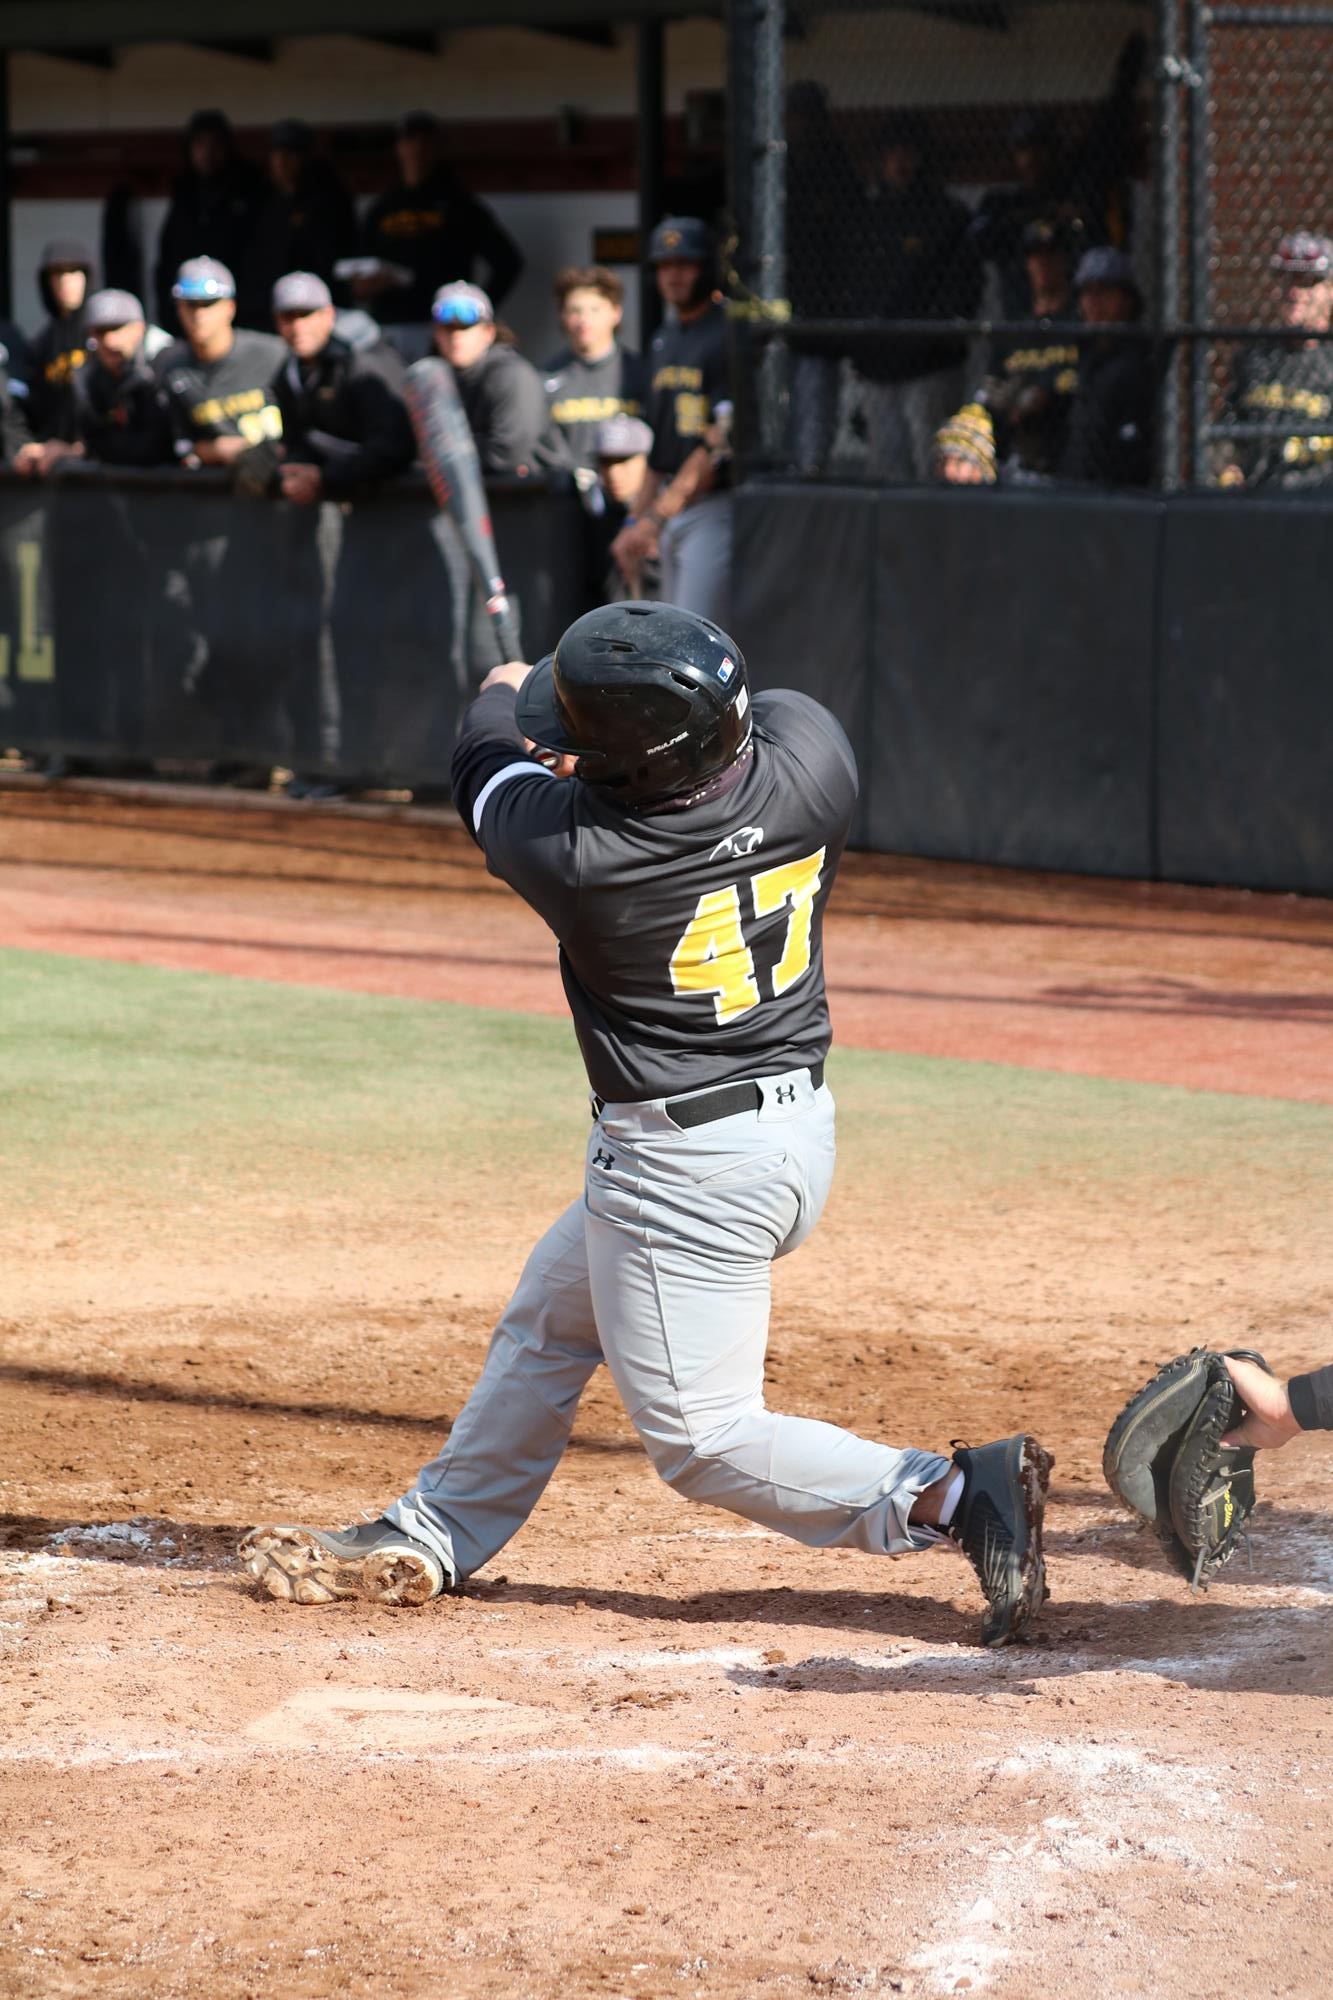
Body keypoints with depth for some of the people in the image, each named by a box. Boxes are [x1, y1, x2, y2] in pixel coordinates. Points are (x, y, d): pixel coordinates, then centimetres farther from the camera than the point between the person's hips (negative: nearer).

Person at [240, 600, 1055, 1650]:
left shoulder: (573, 854, -25)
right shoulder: (810, 751, -16)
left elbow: (490, 768, -1)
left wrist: (501, 693, 19)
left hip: (686, 1168, -8)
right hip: (802, 1121, 8)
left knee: (702, 1438, 3)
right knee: (550, 1314, 25)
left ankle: (950, 1493, -12)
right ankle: (429, 1538, 40)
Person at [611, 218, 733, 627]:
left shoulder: (728, 337, -11)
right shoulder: (663, 341, 16)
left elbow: (720, 444, -16)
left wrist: (655, 518, -17)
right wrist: (635, 521, 14)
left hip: (715, 506, -8)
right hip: (671, 509, 8)